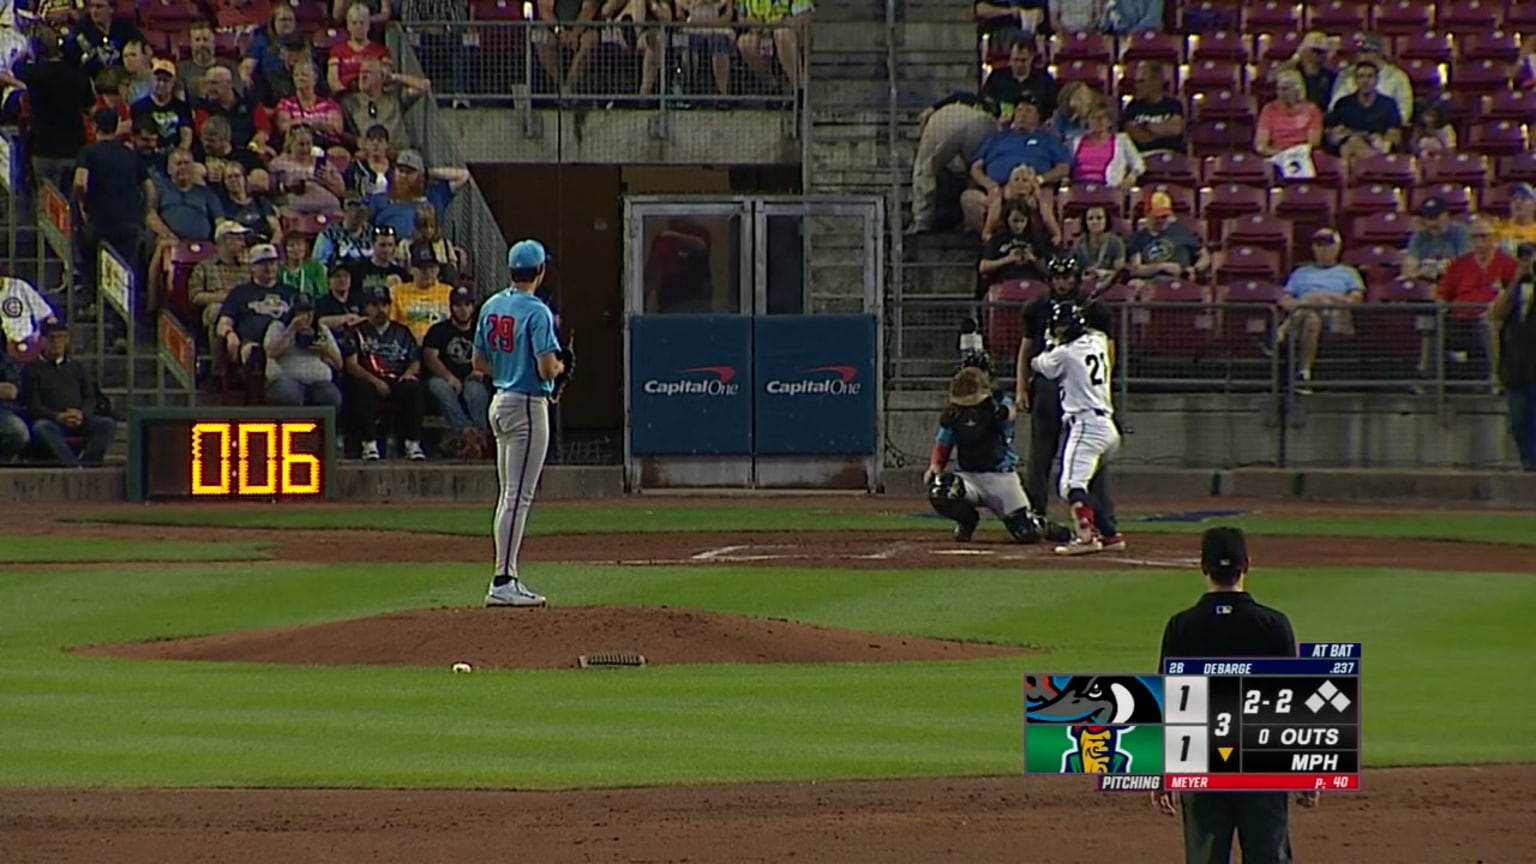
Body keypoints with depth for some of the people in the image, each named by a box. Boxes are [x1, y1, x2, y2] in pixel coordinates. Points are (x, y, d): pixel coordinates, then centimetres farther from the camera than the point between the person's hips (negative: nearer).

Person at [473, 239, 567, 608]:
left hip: (500, 401, 8)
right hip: (528, 405, -8)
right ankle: (502, 582, -11)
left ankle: (508, 578, 16)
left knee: (510, 494, 15)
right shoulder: (536, 312, -16)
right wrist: (559, 367, 0)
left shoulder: (491, 307, 8)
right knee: (519, 495, -8)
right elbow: (547, 369, -21)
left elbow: (479, 362, 13)